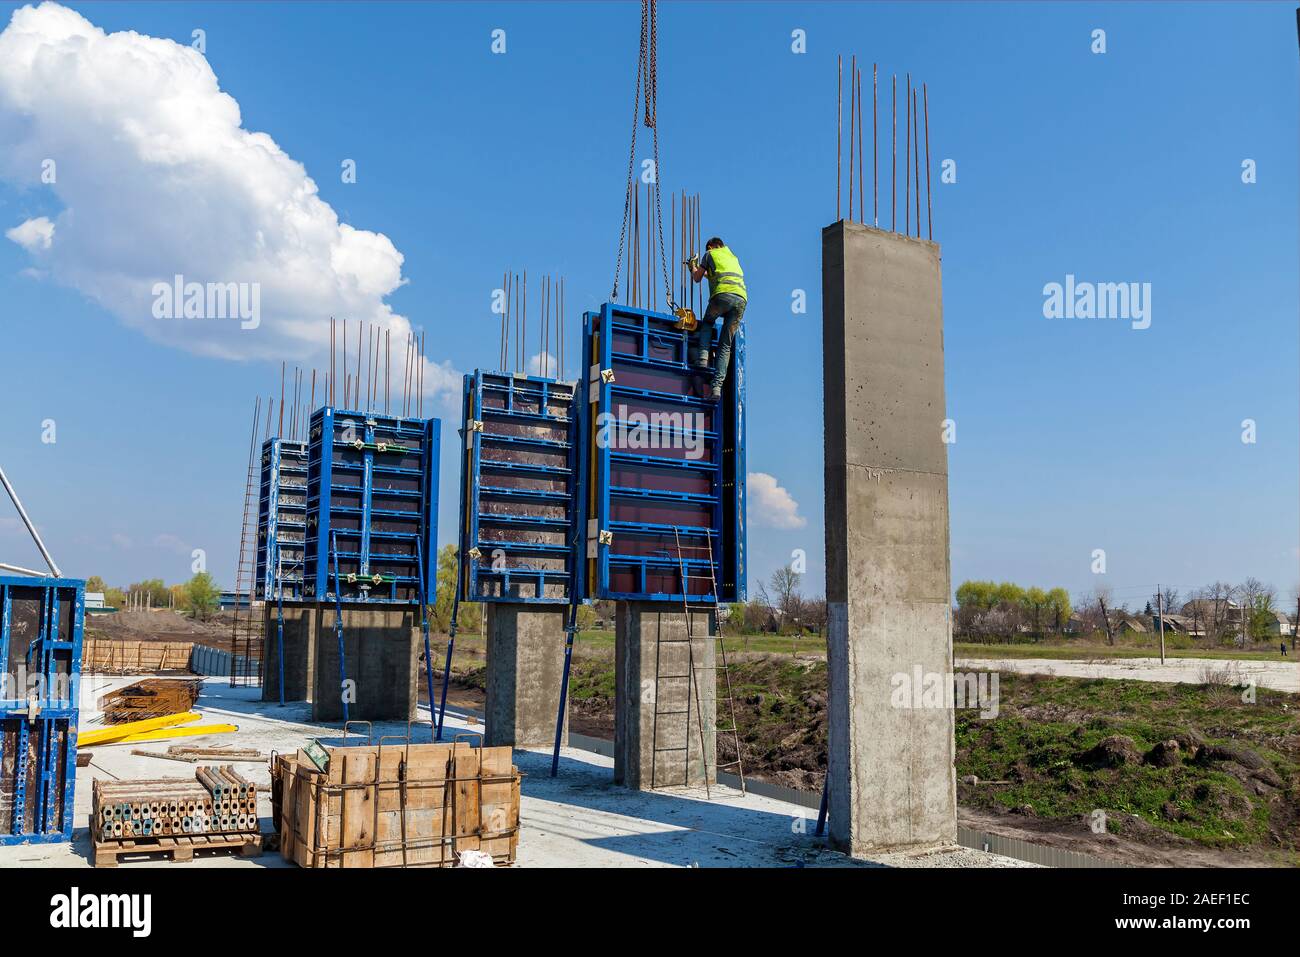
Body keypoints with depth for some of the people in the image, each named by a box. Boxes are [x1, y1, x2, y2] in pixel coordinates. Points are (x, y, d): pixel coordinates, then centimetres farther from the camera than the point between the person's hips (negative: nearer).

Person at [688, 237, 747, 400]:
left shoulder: (710, 254, 20)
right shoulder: (733, 257, 36)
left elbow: (697, 278, 26)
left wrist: (694, 267, 45)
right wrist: (706, 272, 59)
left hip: (723, 294, -4)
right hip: (741, 298, 4)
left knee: (707, 323, 26)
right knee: (726, 345, 3)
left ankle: (703, 357, 2)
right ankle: (717, 386, -9)